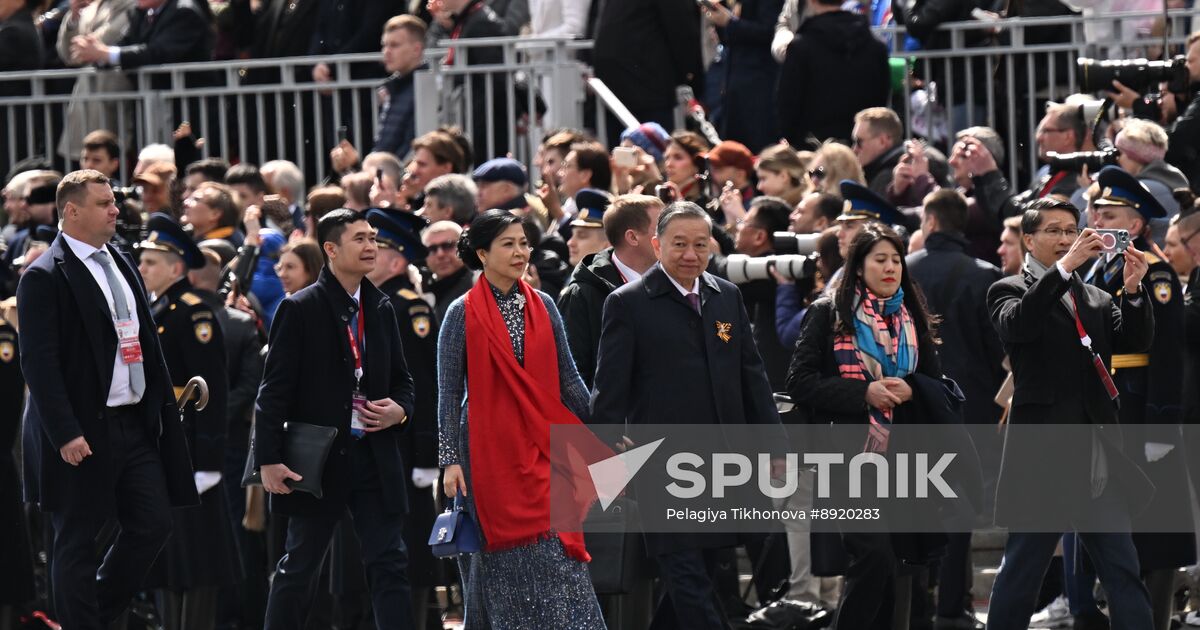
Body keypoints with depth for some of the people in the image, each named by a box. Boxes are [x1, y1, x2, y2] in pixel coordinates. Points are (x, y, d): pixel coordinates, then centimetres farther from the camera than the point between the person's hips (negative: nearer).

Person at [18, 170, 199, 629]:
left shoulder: (122, 265, 14)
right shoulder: (45, 277, -11)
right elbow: (38, 362, -16)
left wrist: (163, 403, 11)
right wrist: (65, 434, -21)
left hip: (136, 425, 7)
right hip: (82, 434, -7)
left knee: (153, 526, 6)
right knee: (76, 541, 2)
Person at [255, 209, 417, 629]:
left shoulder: (381, 309, 10)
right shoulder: (300, 310, -6)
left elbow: (401, 379, 20)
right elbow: (274, 390, -9)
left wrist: (400, 409, -3)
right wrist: (269, 460, -14)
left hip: (375, 457, 5)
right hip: (319, 458, -5)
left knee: (389, 565, -1)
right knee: (299, 567, 6)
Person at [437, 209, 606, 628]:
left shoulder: (542, 307, 8)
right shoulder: (464, 314, -2)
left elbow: (568, 379, 12)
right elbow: (449, 394, -2)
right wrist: (450, 460, -8)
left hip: (543, 449, 3)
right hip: (490, 450, -3)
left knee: (556, 551, -4)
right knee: (506, 561, -2)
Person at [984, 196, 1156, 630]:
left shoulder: (1097, 298, 16)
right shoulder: (1011, 291, 1)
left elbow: (1136, 342, 4)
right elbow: (1015, 325, -21)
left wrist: (1132, 290, -12)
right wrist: (1064, 267, -26)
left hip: (1098, 454, 5)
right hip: (1042, 449, -5)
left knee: (1124, 574, 3)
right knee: (1022, 574, 2)